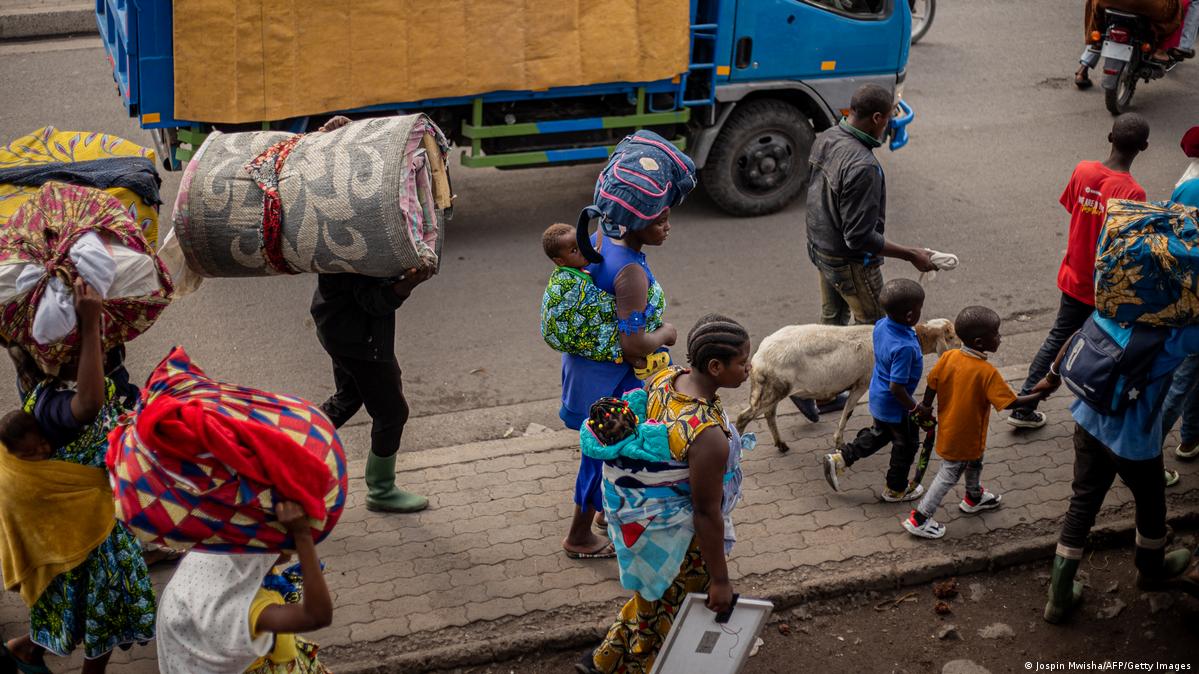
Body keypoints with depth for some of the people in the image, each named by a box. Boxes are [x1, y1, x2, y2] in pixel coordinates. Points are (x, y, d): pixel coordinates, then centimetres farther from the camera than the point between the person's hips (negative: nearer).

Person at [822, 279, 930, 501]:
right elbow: (896, 387, -33)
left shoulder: (881, 325, -13)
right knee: (906, 445, 18)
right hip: (895, 407, -8)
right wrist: (916, 408, -19)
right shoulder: (905, 348, -37)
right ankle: (896, 489, 37)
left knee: (880, 434, 31)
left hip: (878, 397, 8)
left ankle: (840, 459, 30)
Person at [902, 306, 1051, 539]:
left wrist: (926, 412, 8)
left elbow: (931, 387, -6)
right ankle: (919, 519, 17)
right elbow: (1010, 402, -26)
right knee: (949, 475, 10)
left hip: (948, 429, 7)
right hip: (965, 438, -7)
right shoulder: (987, 372, -29)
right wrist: (1038, 396, -12)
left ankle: (974, 498, 54)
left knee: (974, 461, 31)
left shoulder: (948, 357, -14)